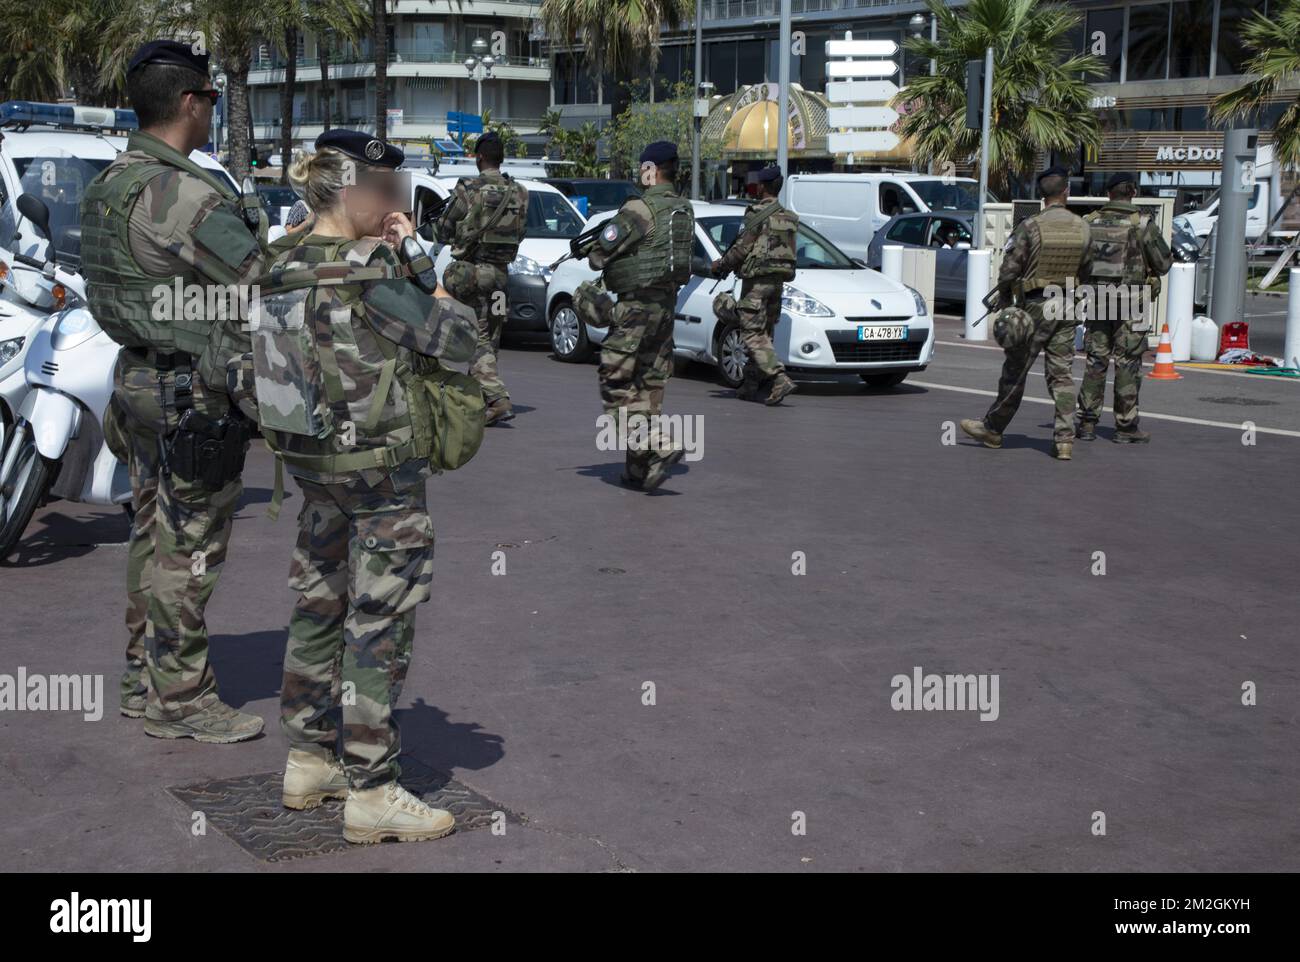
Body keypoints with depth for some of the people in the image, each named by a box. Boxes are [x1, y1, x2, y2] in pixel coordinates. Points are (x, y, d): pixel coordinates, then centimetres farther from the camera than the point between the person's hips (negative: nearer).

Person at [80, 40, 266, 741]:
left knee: (153, 537, 17)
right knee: (188, 551, -1)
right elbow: (265, 282, -23)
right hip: (195, 393, -10)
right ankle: (179, 698, 8)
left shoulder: (111, 183, 9)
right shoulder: (183, 194, -22)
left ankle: (144, 678, 28)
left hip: (139, 376, 10)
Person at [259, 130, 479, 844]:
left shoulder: (286, 264, 4)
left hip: (312, 463, 8)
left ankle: (307, 762, 29)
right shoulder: (369, 274, -20)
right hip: (381, 470, -8)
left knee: (318, 607, 17)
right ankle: (371, 793, 6)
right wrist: (418, 260, -5)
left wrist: (392, 253, 3)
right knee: (379, 624, -1)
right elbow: (459, 340, -14)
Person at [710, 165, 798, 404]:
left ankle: (779, 379, -21)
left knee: (753, 334, -8)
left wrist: (720, 265, 4)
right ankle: (751, 386, 15)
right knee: (763, 334, 11)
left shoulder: (757, 214, -11)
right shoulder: (788, 218, 13)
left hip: (757, 279, -8)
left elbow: (741, 248, -12)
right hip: (778, 279, 8)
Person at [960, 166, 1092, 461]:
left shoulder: (1030, 226, -13)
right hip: (1065, 307, 4)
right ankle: (1064, 439, 2)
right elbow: (1084, 270, 9)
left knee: (1015, 371, 6)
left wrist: (1005, 304, 4)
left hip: (1034, 305, -4)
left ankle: (992, 428, 18)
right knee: (1061, 374, 6)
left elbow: (1008, 270, -10)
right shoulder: (1082, 227, 0)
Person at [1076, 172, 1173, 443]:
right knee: (1128, 364, 2)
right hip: (1131, 301, -3)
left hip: (1097, 299, 3)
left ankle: (1087, 423, 8)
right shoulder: (1142, 224, -10)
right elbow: (1163, 263, -5)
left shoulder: (1090, 222, 1)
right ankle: (1125, 426, 5)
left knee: (1095, 360, 10)